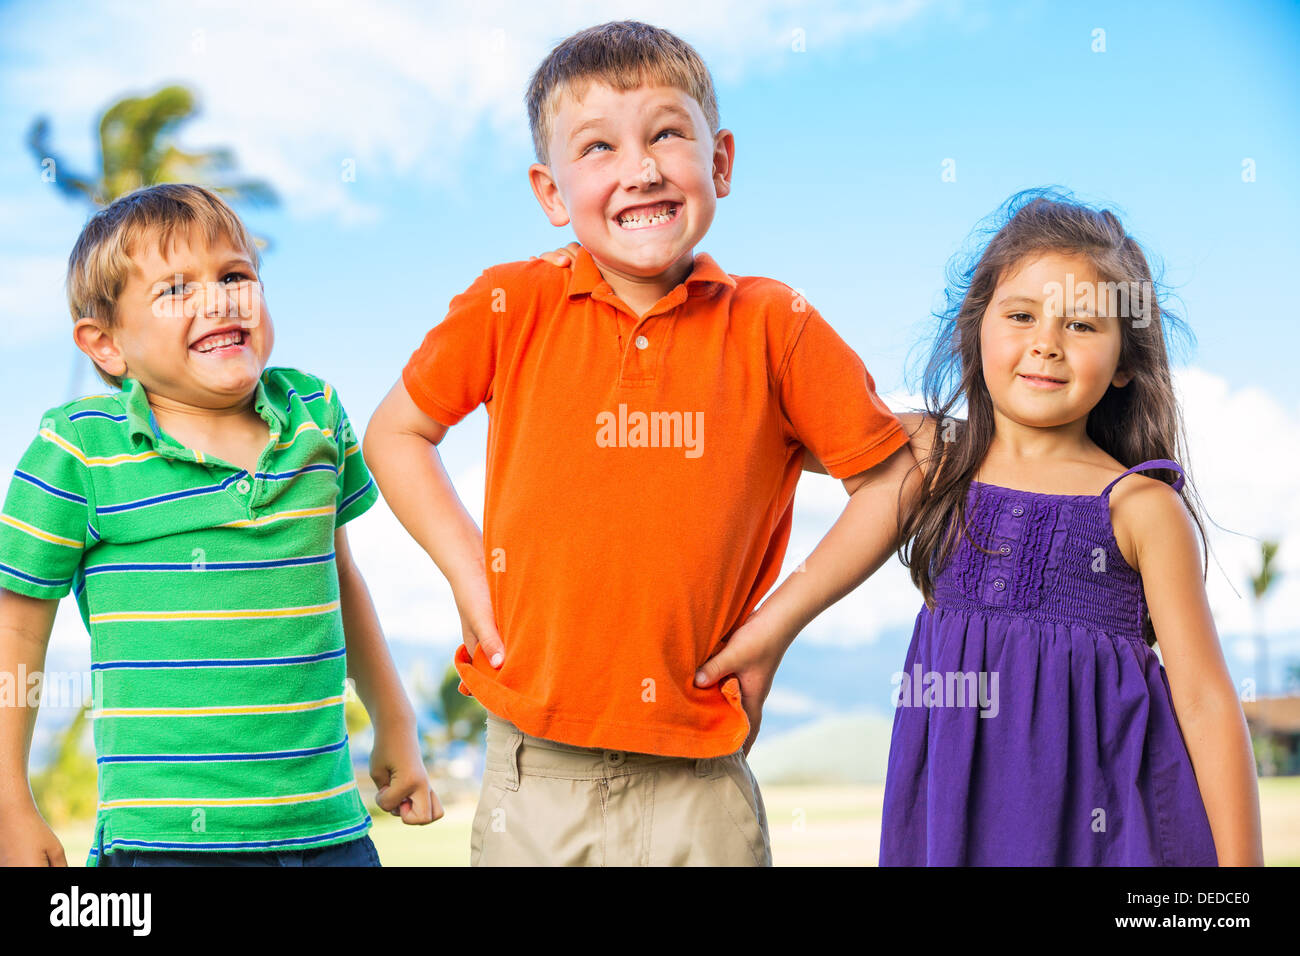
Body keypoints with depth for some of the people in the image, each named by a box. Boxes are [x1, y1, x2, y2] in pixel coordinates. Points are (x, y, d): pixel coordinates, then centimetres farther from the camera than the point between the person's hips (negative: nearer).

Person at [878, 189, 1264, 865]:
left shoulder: (1140, 505, -4)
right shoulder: (933, 460, 5)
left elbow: (1206, 701, -3)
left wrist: (1239, 861, -6)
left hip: (1100, 815, -3)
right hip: (958, 804, 3)